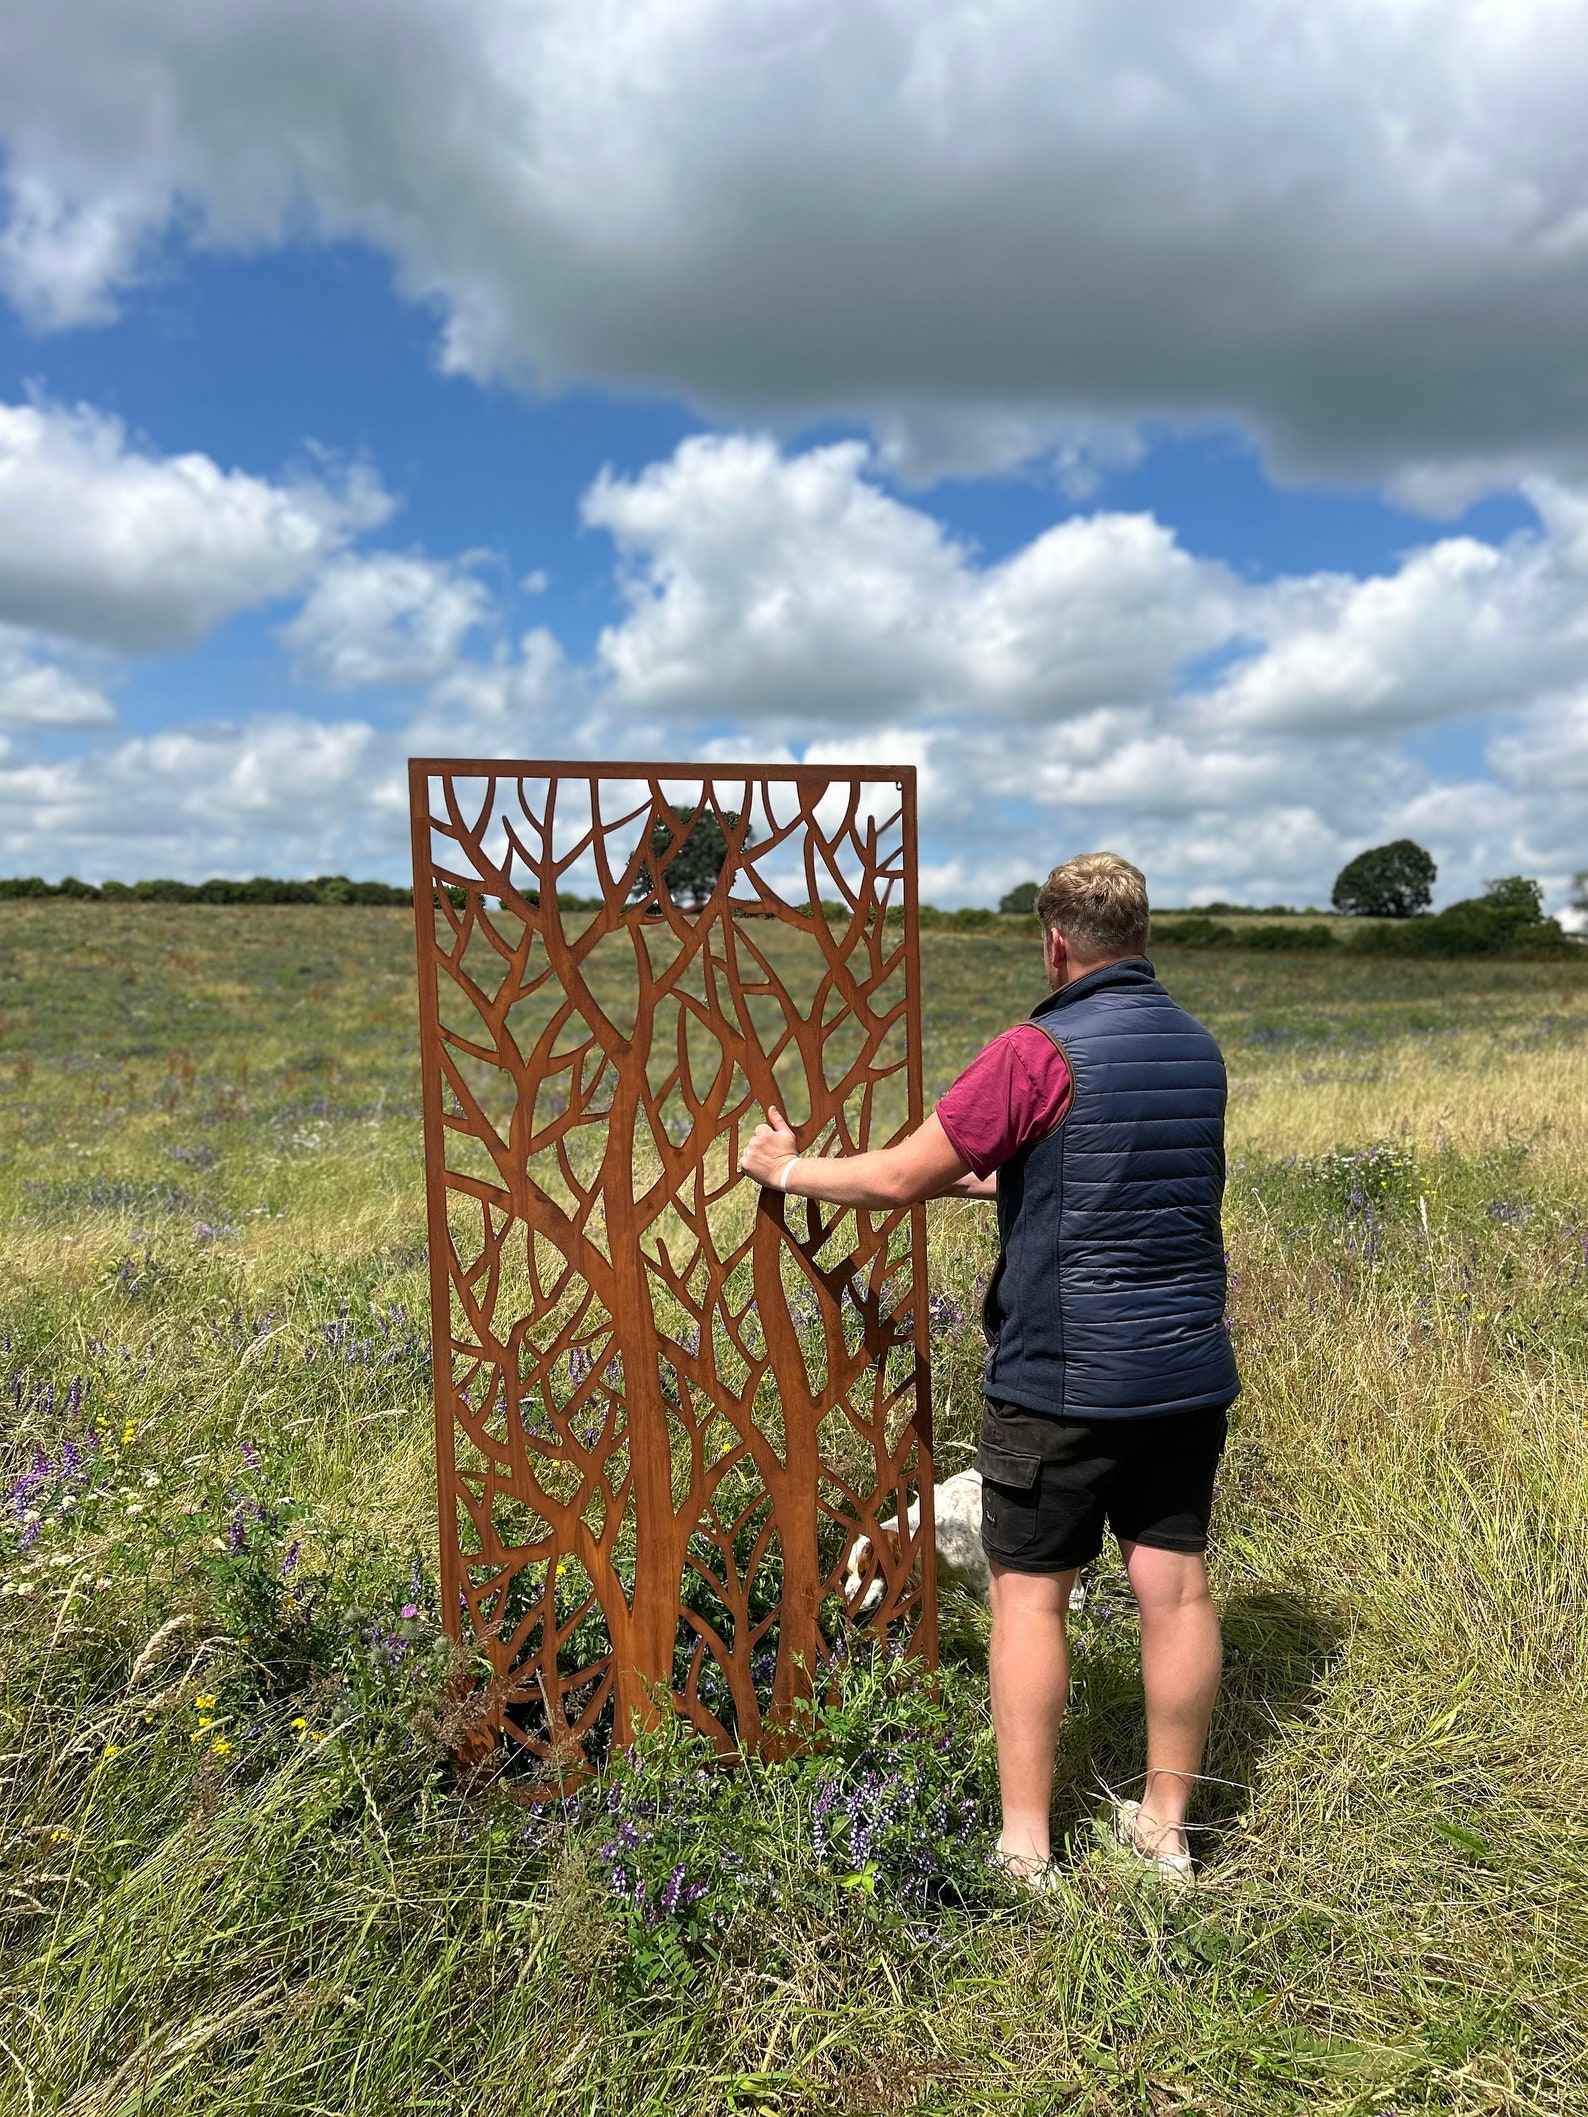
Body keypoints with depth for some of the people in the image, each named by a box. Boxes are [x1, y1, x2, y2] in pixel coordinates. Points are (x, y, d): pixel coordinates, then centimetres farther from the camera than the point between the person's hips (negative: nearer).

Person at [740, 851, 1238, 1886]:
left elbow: (900, 1177, -12)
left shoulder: (1039, 1053, -16)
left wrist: (792, 1169, 5)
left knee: (1030, 1596, 6)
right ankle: (1167, 1823, 25)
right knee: (1176, 1586, 11)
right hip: (1190, 1371, 6)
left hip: (1062, 1378, -6)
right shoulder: (1198, 1048, 7)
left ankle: (1025, 1846, 16)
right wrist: (996, 1180, 29)